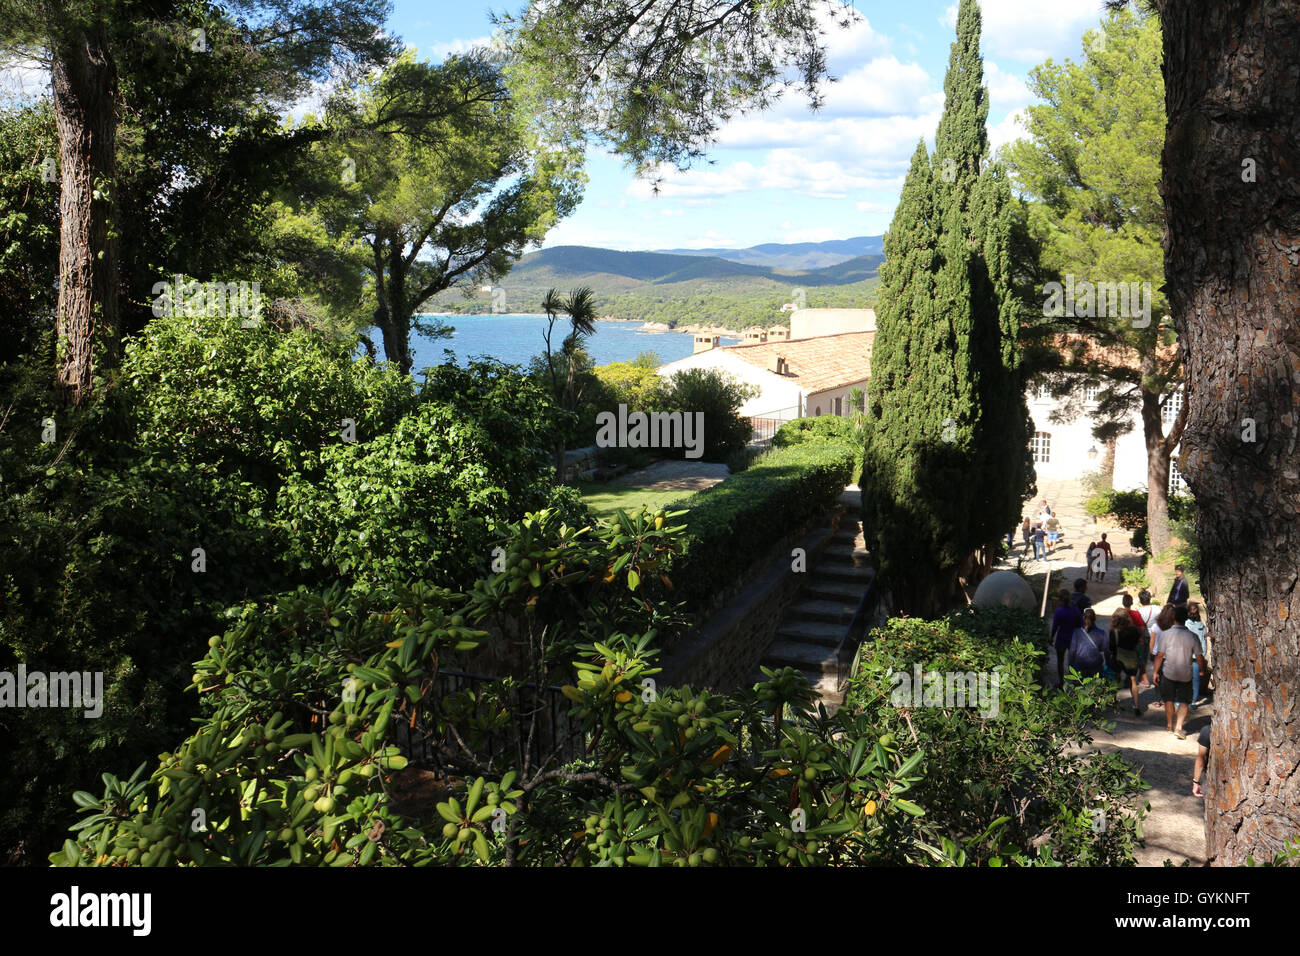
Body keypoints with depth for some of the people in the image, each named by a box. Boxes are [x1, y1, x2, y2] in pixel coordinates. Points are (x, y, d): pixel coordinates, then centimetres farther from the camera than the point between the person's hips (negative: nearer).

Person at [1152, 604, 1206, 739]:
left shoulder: (1166, 634, -14)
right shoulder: (1192, 637, -12)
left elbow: (1160, 656, -9)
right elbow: (1199, 657, -6)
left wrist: (1156, 672, 2)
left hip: (1168, 673, 0)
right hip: (1186, 675, 0)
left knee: (1169, 699, 18)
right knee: (1184, 702, 12)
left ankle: (1169, 725, 32)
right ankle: (1178, 727, -1)